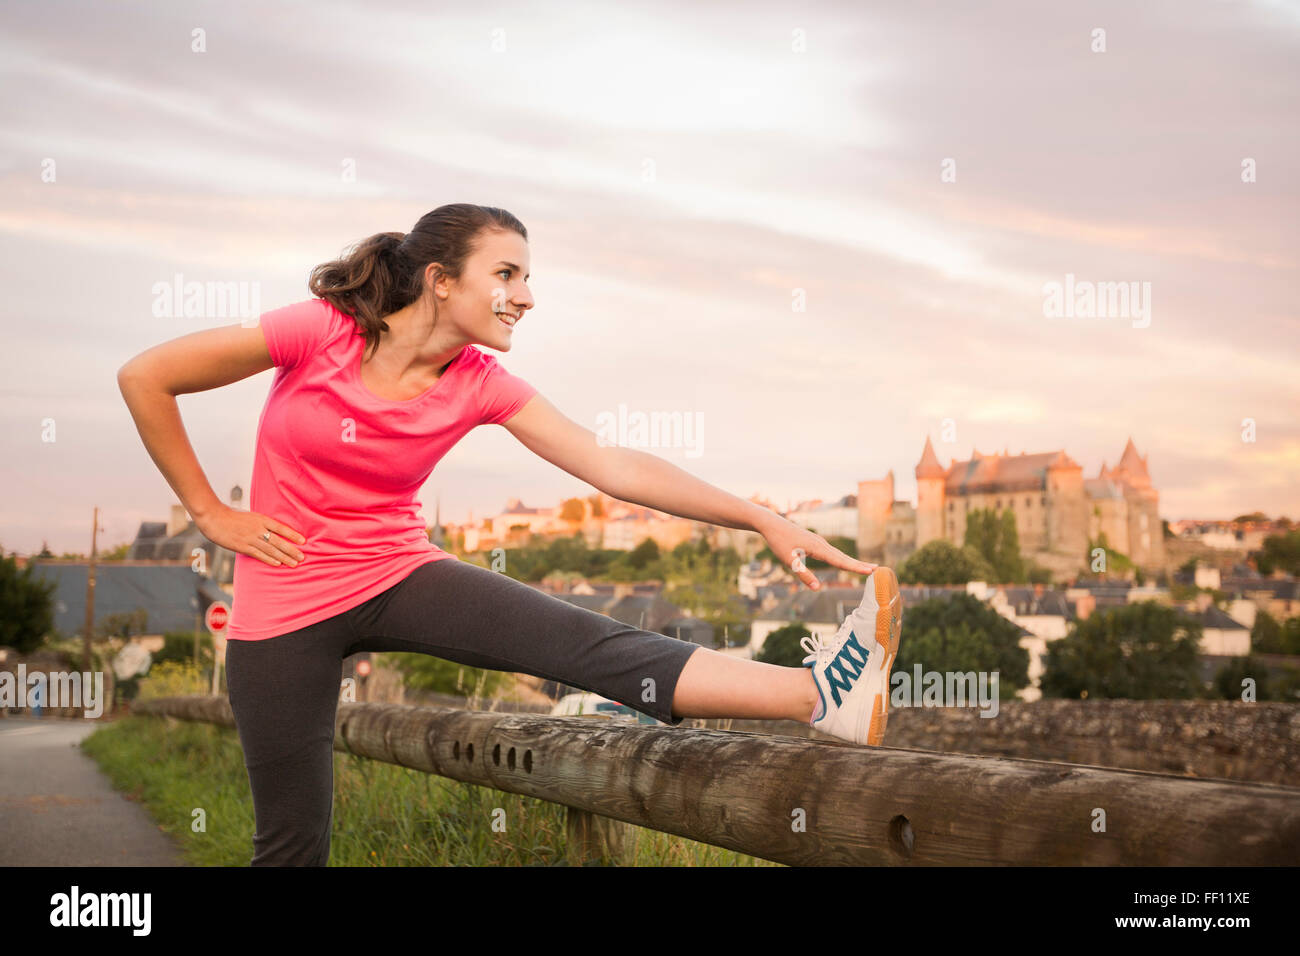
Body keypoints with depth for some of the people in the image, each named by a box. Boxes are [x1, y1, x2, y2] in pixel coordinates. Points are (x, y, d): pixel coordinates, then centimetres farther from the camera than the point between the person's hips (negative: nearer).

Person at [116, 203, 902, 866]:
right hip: (286, 603, -2)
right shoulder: (322, 332, -17)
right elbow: (145, 378, -11)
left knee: (592, 643, -20)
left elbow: (615, 467, -11)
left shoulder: (481, 384, -5)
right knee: (294, 842, 3)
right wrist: (212, 515, -9)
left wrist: (763, 519, -18)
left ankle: (820, 694, -34)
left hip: (398, 574, 2)